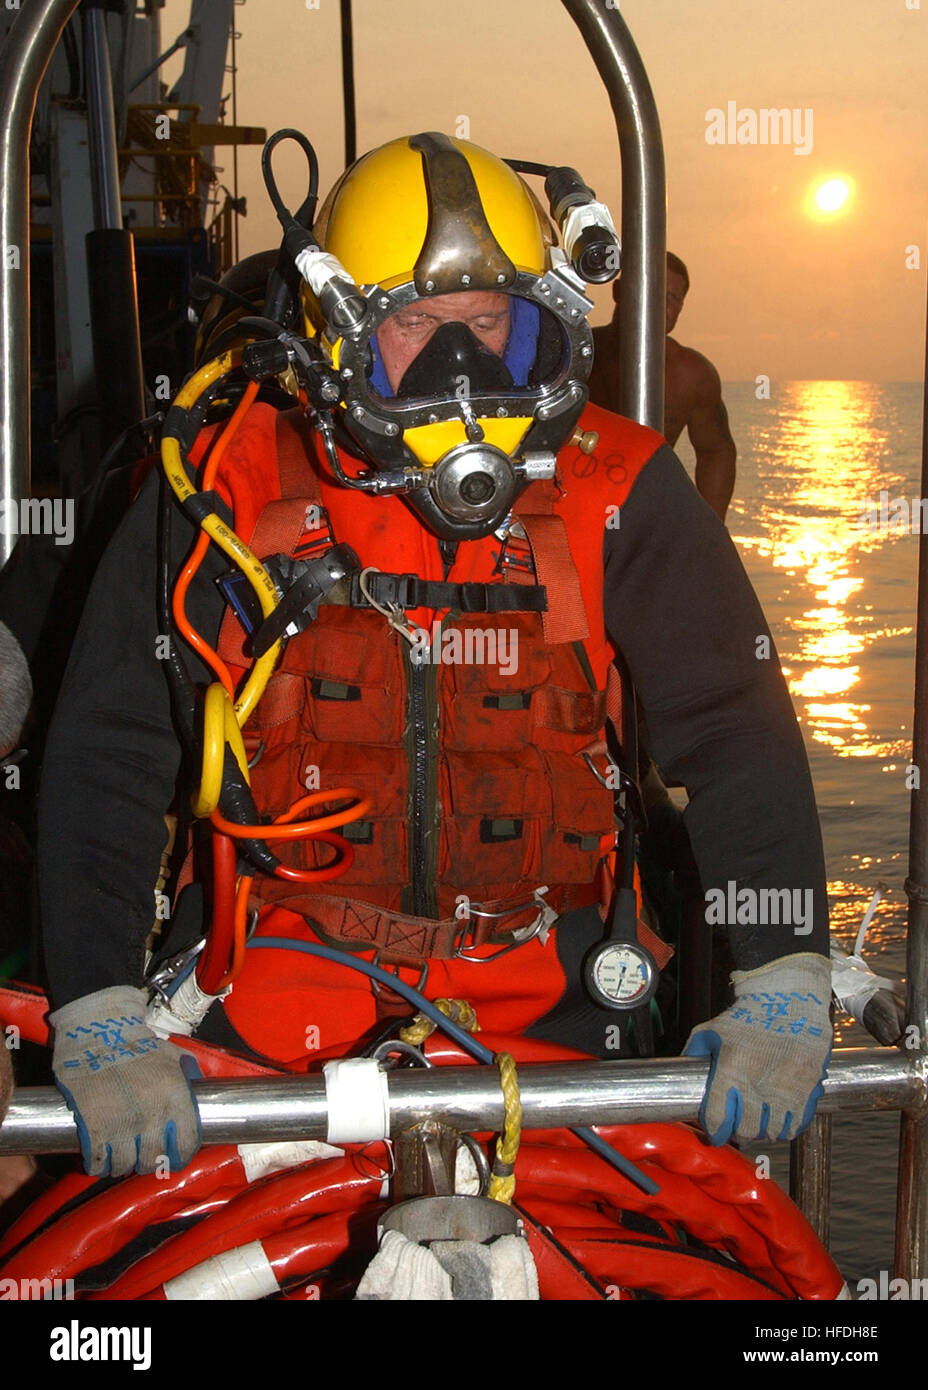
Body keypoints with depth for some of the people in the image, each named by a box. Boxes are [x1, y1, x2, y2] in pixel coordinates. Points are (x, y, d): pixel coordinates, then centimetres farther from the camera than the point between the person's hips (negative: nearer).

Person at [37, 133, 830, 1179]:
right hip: (279, 985, -1)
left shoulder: (616, 493, 0)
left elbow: (735, 729, -1)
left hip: (542, 995, 2)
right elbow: (109, 751, -6)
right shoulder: (230, 491, -3)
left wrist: (784, 984, -13)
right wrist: (100, 1020, -17)